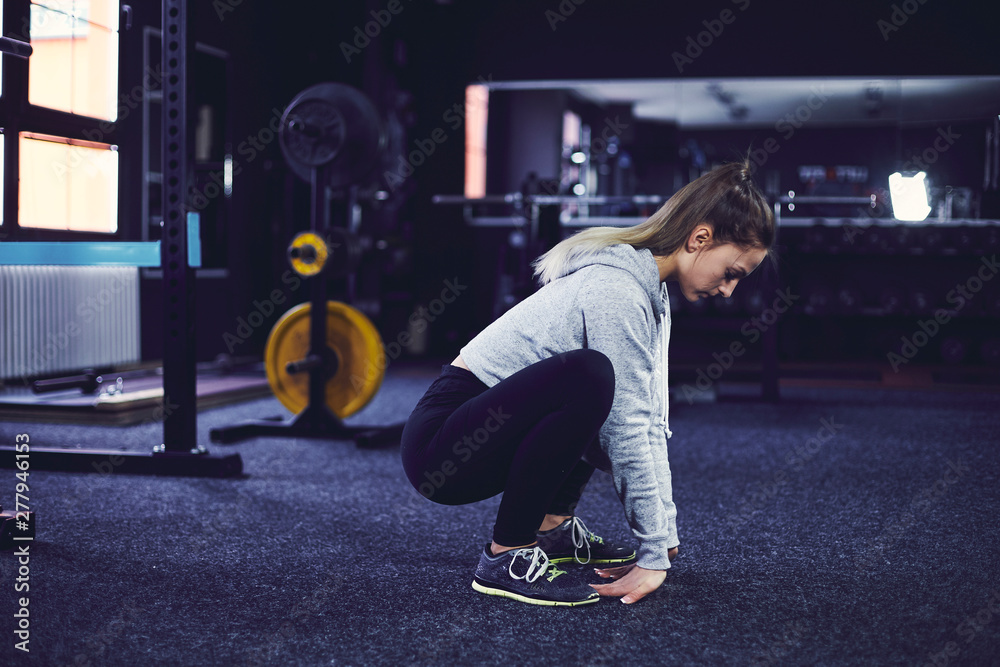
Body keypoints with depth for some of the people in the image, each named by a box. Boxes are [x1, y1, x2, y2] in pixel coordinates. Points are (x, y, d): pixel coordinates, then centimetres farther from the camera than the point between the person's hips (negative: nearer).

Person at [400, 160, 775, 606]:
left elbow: (651, 423, 8)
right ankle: (507, 557, -20)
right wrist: (653, 556, -16)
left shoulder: (648, 291, 8)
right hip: (439, 449, -10)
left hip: (490, 429, 10)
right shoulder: (617, 294, -21)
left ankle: (552, 527, 13)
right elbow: (628, 438, -21)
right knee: (589, 377, -32)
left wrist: (666, 536, 5)